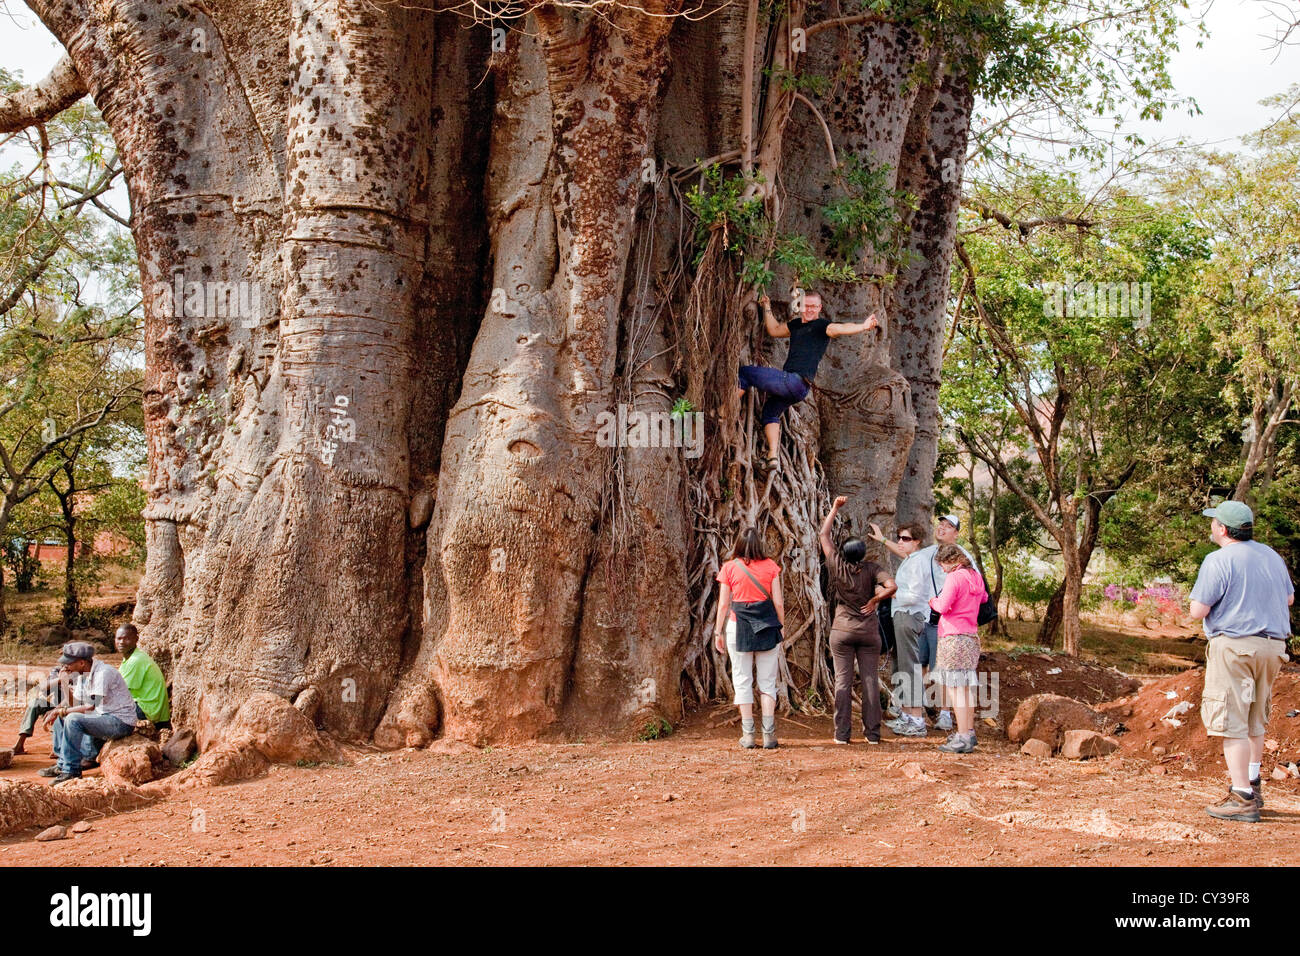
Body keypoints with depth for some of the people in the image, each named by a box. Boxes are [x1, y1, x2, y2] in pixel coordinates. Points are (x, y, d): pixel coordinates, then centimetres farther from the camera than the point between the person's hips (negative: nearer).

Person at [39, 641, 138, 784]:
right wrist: (57, 711, -8)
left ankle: (72, 770, -16)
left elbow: (91, 707, -26)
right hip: (103, 717, 10)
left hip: (121, 722, -10)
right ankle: (62, 764, 15)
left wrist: (62, 711, -18)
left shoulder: (103, 673, -22)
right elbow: (76, 703, 11)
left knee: (73, 719, -26)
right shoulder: (83, 674, 7)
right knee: (60, 717, 11)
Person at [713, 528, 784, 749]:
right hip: (767, 627, 1)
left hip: (738, 626, -1)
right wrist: (781, 626, 12)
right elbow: (778, 601, 1)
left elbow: (723, 604, 1)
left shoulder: (729, 568, -1)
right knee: (767, 682, 6)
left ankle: (748, 735, 2)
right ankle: (769, 735, 2)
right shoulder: (770, 566, 1)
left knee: (742, 681, 5)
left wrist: (718, 632, 9)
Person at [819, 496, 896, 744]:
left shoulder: (837, 566, -7)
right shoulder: (871, 569, -10)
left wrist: (835, 508, 5)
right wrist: (875, 600, -6)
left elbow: (824, 535, 2)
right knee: (870, 680, 5)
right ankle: (872, 732, 6)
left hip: (842, 631, 0)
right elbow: (892, 586, -22)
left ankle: (842, 733, 2)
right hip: (869, 631, 0)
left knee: (843, 681, 3)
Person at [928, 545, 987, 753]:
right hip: (972, 636, 9)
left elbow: (944, 606, -19)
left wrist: (933, 602, 1)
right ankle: (969, 733, 21)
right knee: (967, 688, 15)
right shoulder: (976, 577, 12)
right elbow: (984, 598, 31)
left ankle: (962, 738, -9)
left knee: (956, 689, -7)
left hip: (954, 638, -9)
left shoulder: (954, 577, -13)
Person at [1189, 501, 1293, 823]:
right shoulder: (1272, 556, 10)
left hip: (1235, 645, -7)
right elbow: (1289, 598, 23)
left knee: (1232, 723, -4)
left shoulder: (1218, 561, -13)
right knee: (1255, 722, 20)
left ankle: (1243, 799, -7)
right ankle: (1252, 786, 30)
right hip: (1273, 644, 8)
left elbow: (1197, 611, -14)